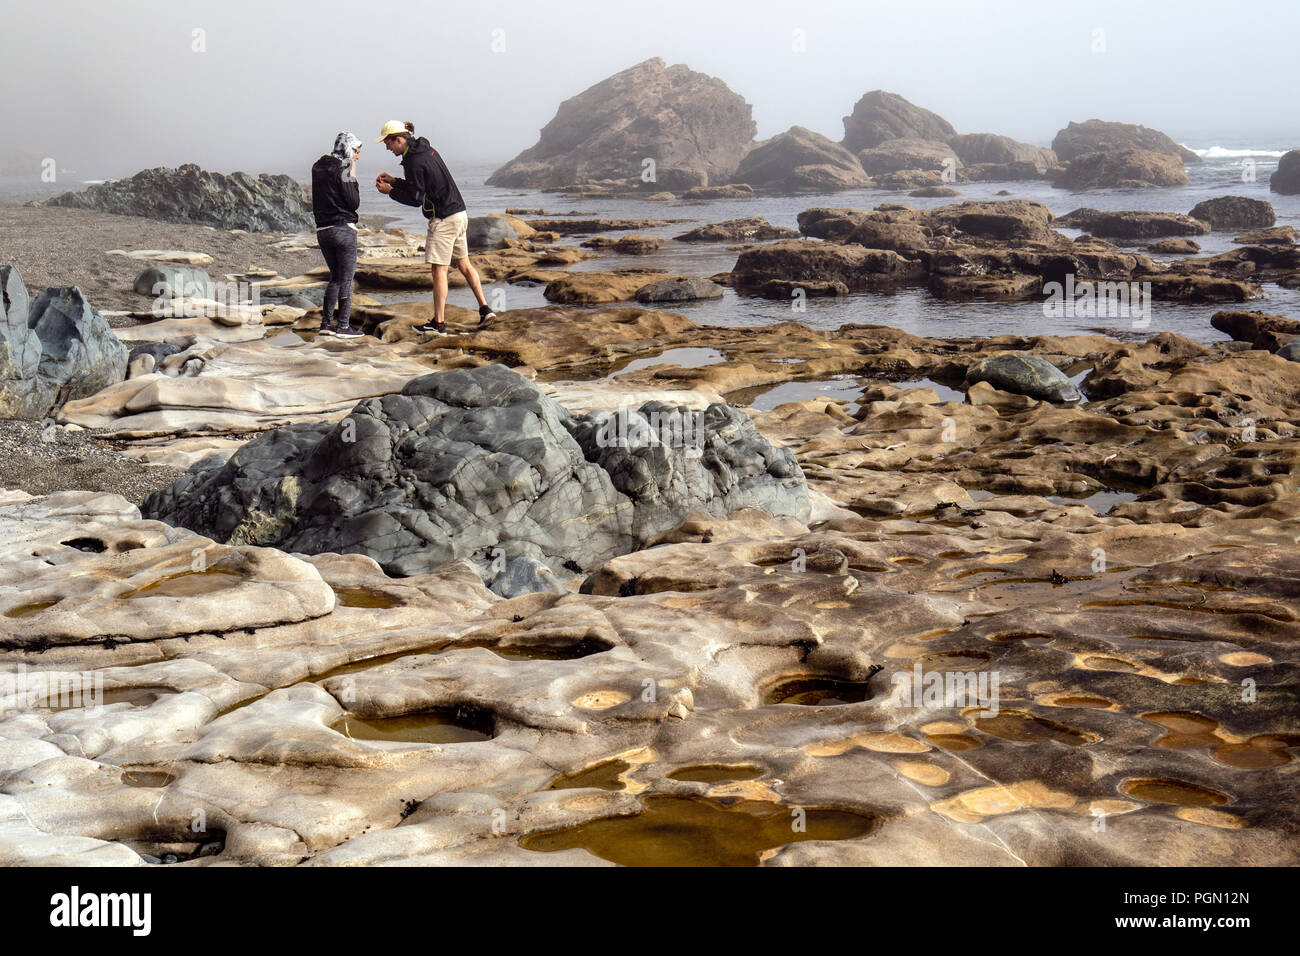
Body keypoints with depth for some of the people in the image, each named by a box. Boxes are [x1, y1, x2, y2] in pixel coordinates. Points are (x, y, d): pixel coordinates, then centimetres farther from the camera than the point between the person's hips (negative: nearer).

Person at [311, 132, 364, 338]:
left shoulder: (318, 168, 10)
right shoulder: (342, 171, -12)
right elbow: (354, 203, -11)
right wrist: (353, 178, -1)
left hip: (322, 230, 7)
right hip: (344, 229, -7)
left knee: (335, 277, 17)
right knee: (346, 278, 1)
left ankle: (326, 323, 12)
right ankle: (343, 326, 1)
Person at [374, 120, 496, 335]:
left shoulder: (414, 161, -17)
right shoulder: (426, 150, 12)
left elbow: (416, 199, -14)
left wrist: (390, 191, -4)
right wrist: (394, 181, 17)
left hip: (443, 219, -10)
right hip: (459, 214, 10)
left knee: (439, 270, -4)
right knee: (463, 263, 18)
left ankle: (439, 323, -2)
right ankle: (484, 309, 18)